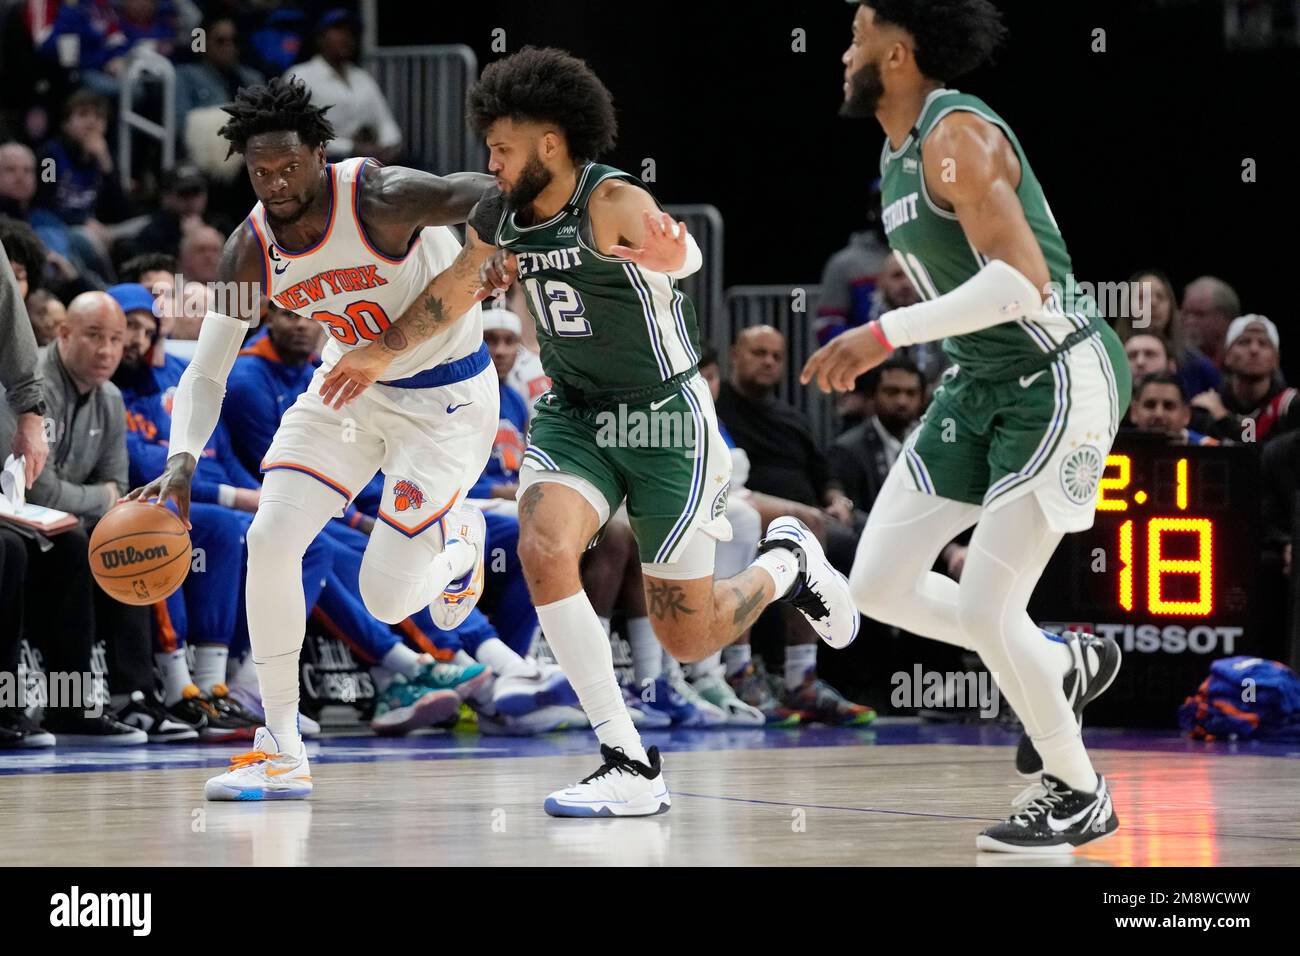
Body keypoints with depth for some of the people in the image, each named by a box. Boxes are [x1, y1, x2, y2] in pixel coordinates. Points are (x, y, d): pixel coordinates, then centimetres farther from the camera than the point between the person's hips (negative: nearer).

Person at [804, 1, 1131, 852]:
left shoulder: (956, 135, -19)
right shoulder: (898, 153, 10)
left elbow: (1023, 279, -30)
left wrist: (887, 334, -31)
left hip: (1061, 378, -9)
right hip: (981, 383, 9)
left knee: (985, 605, -11)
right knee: (880, 584, 3)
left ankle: (1077, 793, 9)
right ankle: (1066, 667, 23)